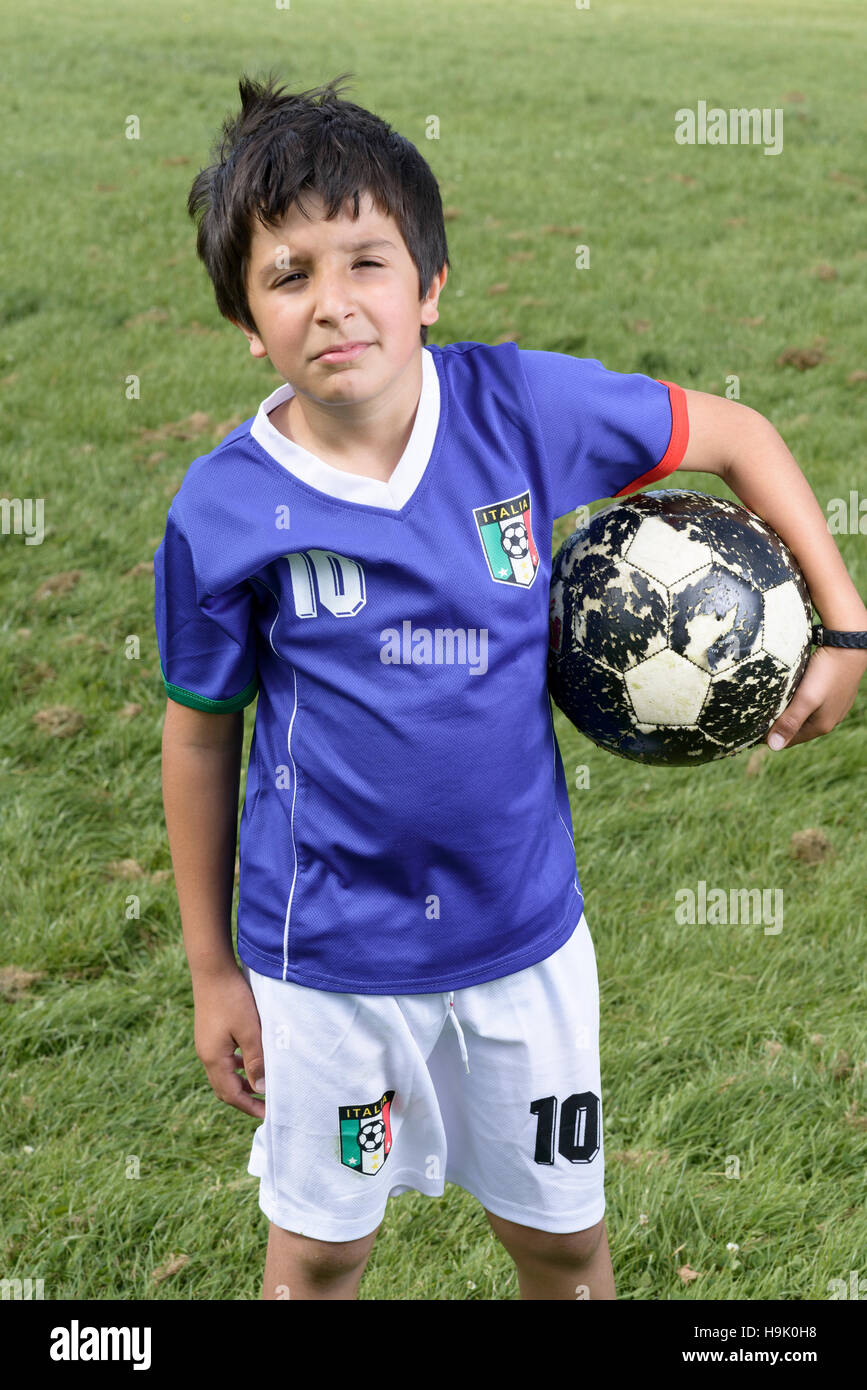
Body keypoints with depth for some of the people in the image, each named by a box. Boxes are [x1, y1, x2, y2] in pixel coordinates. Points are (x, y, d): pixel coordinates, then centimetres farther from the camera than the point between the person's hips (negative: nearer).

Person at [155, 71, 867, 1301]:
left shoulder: (522, 406, -14)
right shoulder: (225, 511, -16)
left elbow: (737, 434, 0)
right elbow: (201, 736, -3)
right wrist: (213, 969, 3)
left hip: (526, 927, 2)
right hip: (329, 954, -1)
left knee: (562, 1234, 19)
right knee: (320, 1249, 17)